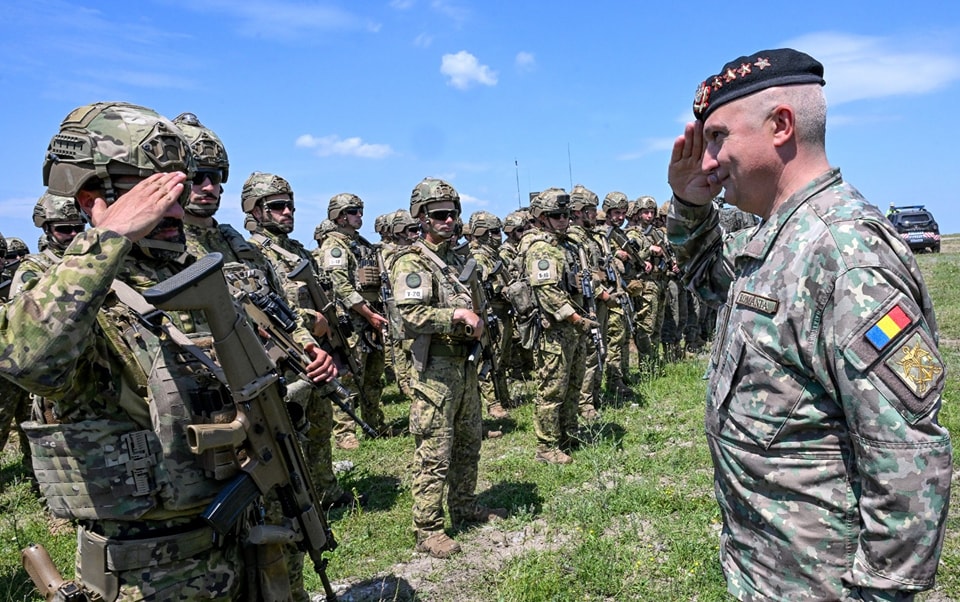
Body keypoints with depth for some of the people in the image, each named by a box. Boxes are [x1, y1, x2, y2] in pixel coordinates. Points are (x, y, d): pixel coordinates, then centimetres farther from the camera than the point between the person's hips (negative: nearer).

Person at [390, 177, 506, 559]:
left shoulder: (457, 260, 16)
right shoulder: (411, 262, -11)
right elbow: (411, 315, -24)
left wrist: (475, 320, 9)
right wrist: (456, 314, -20)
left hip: (465, 364, 9)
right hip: (434, 368, -9)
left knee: (468, 442, 18)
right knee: (434, 452, -4)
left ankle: (464, 507, 35)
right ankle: (428, 530, 7)